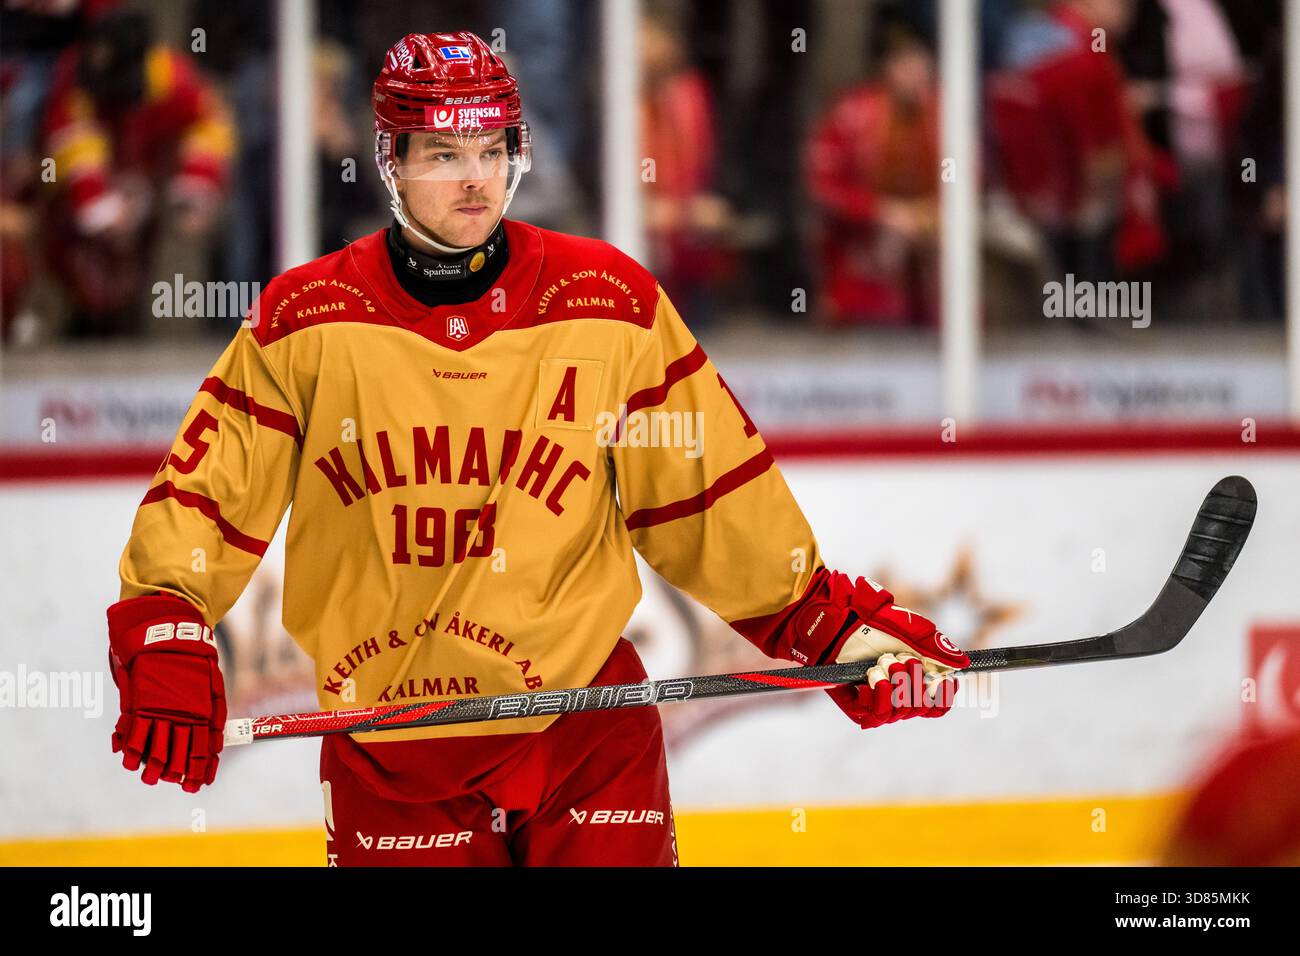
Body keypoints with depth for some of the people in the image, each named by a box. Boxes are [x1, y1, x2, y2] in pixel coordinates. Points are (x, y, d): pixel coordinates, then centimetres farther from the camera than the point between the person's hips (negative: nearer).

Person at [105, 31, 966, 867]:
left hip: (587, 726, 0)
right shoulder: (308, 319, -4)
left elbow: (705, 487, 4)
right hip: (388, 754, 0)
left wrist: (835, 621, 3)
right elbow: (207, 492, -2)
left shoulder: (610, 305, -2)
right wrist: (165, 642, -14)